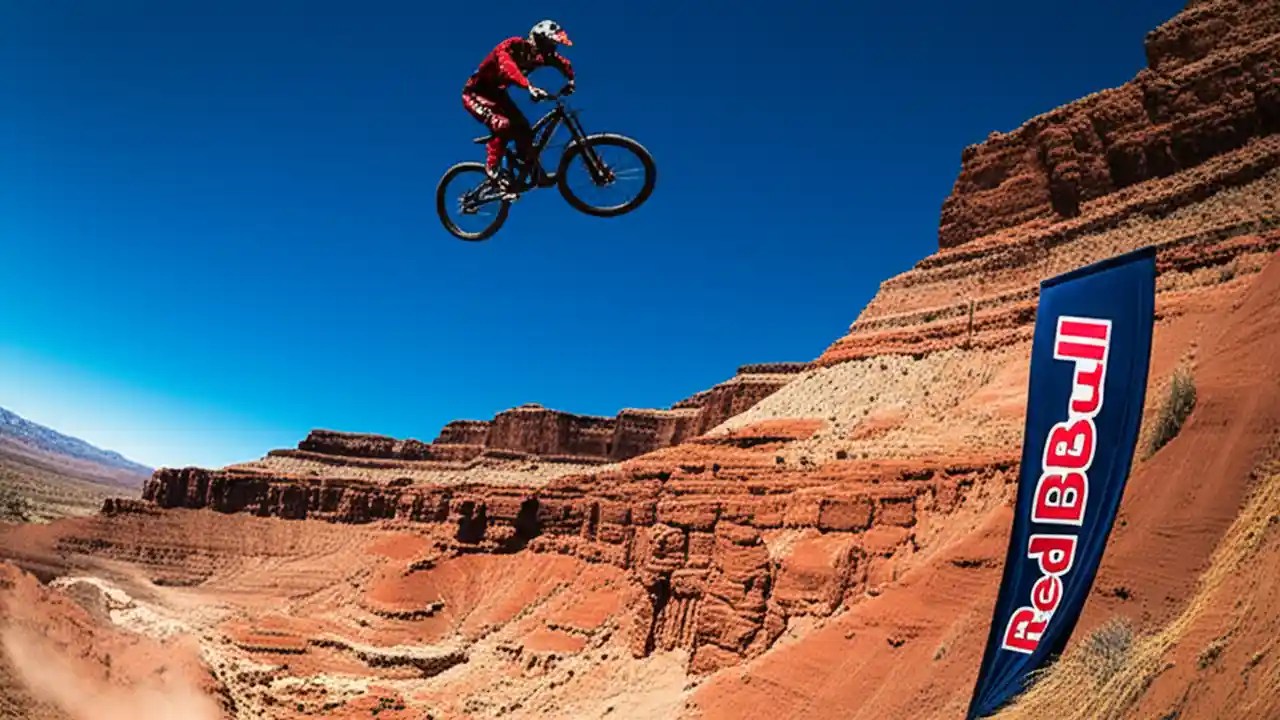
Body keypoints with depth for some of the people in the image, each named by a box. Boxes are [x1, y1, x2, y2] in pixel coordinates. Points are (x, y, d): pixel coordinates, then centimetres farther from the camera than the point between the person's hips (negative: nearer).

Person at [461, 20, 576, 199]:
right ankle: (492, 168, -13)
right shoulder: (512, 48, -30)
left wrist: (570, 80, -11)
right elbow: (507, 68, -51)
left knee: (524, 130, -2)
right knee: (503, 125, -29)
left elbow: (564, 63, 7)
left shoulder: (541, 54, -10)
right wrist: (530, 87, -63)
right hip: (476, 94, -7)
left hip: (497, 93, 7)